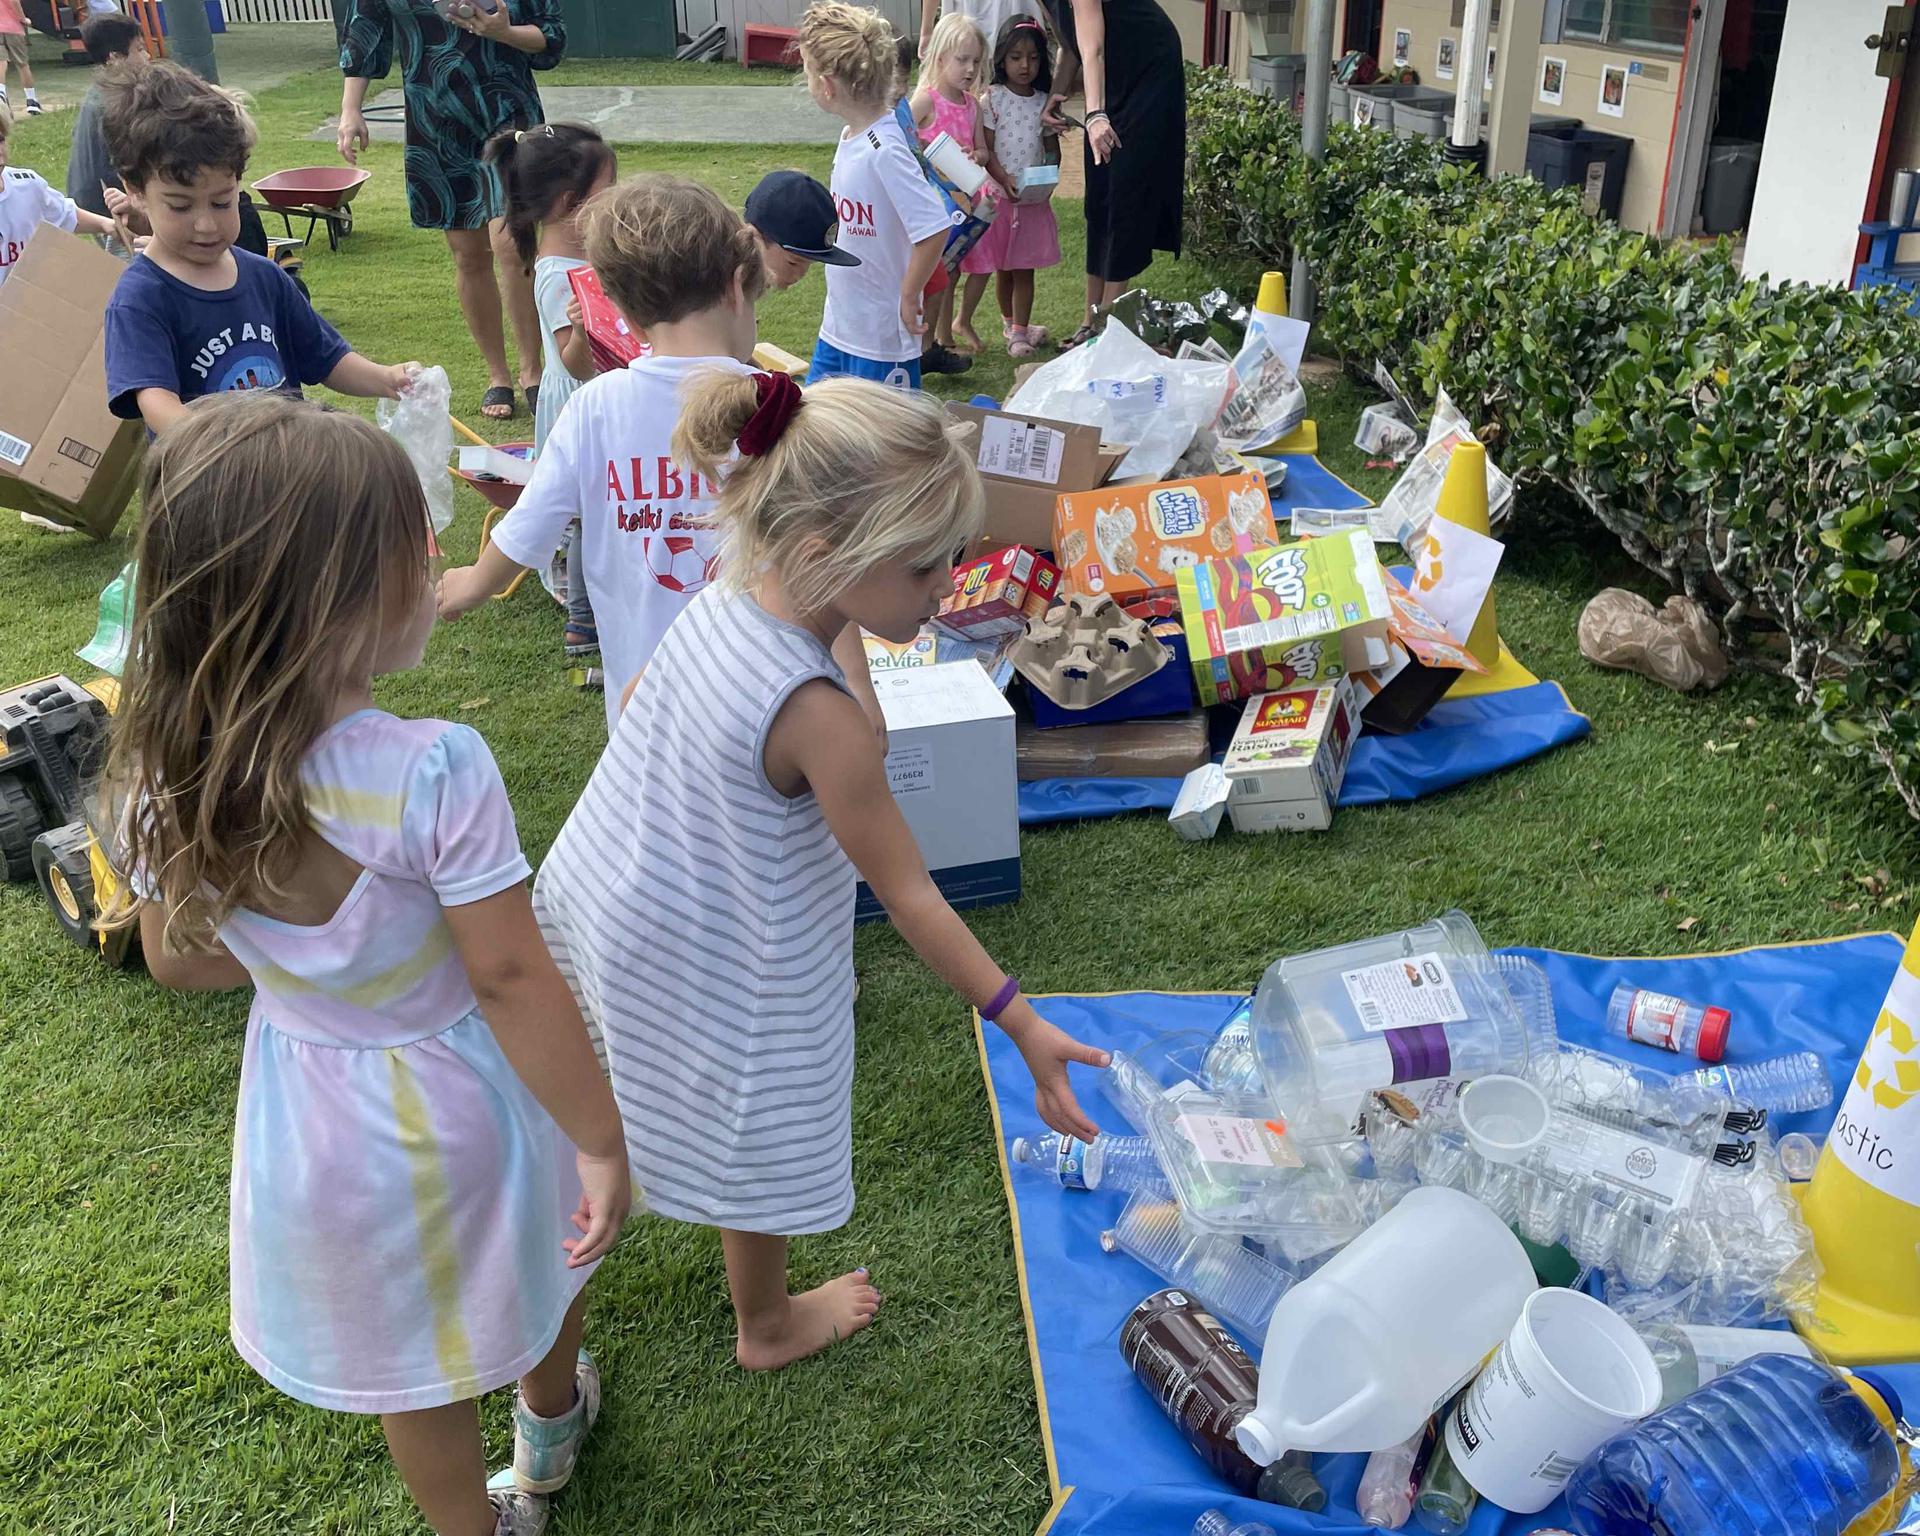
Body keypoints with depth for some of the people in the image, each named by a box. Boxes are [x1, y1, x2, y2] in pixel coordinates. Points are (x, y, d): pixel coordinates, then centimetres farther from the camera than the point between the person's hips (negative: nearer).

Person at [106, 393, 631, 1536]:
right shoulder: (436, 772, -34)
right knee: (549, 1238, 32)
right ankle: (553, 1421, 61)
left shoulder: (168, 771, -18)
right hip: (461, 1105, -3)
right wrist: (601, 1141, -15)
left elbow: (176, 959, -2)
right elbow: (511, 983, -27)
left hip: (312, 1120, 3)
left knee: (415, 1376, 26)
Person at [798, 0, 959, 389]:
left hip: (881, 336, -9)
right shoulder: (851, 135, 3)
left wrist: (909, 298, -20)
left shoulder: (884, 150, -23)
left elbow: (934, 228, -29)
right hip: (838, 326, 9)